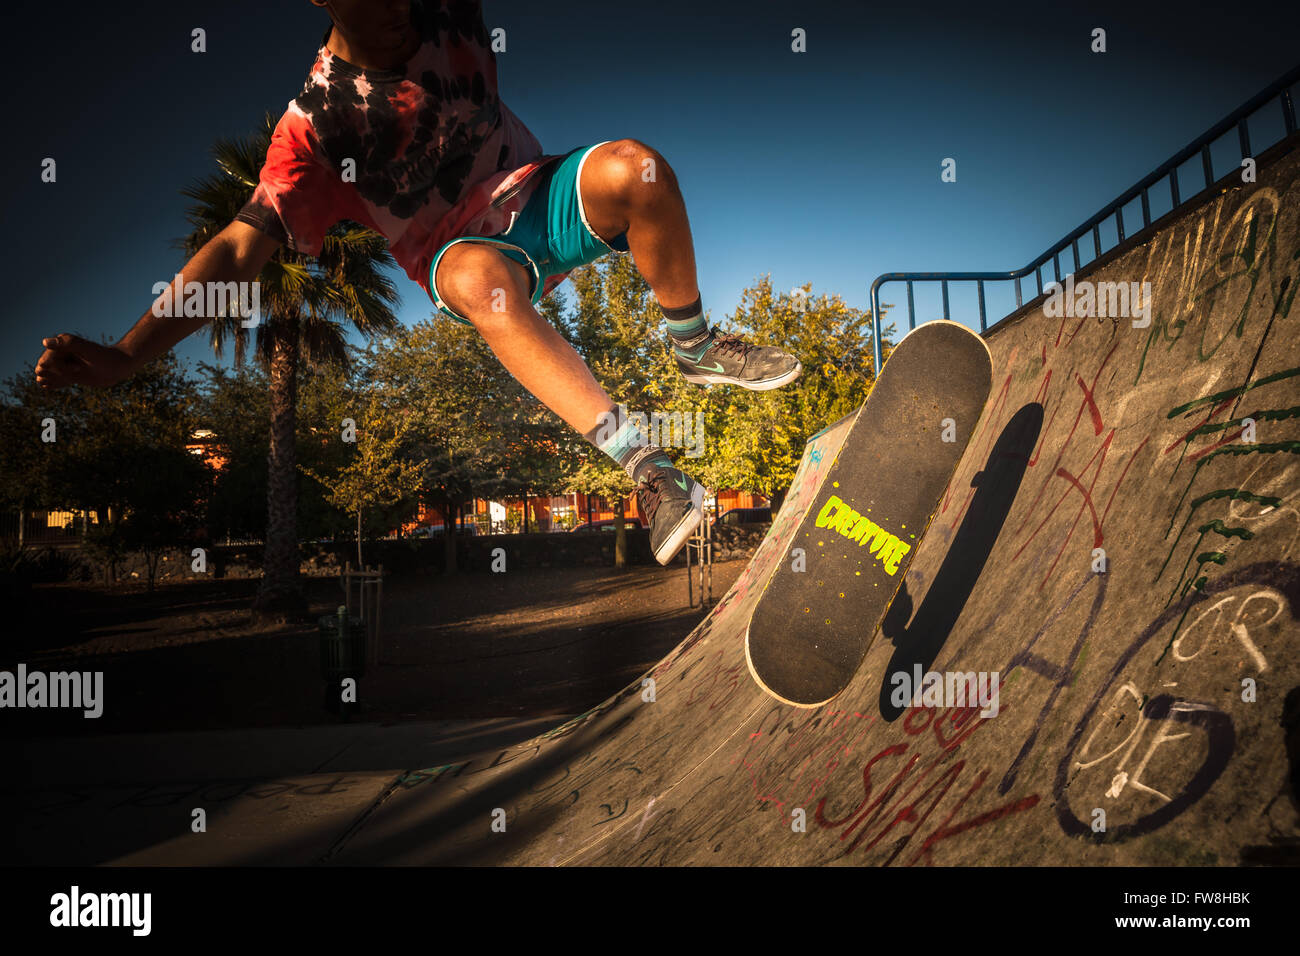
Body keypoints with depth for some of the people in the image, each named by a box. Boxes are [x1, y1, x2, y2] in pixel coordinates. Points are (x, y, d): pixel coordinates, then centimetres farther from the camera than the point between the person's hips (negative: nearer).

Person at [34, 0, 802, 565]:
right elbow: (241, 245, -19)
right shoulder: (318, 118, -14)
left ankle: (696, 347, -7)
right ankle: (648, 469, -38)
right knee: (479, 277, -41)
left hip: (538, 198, 4)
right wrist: (127, 353, -28)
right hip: (465, 254, -3)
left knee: (635, 166, -27)